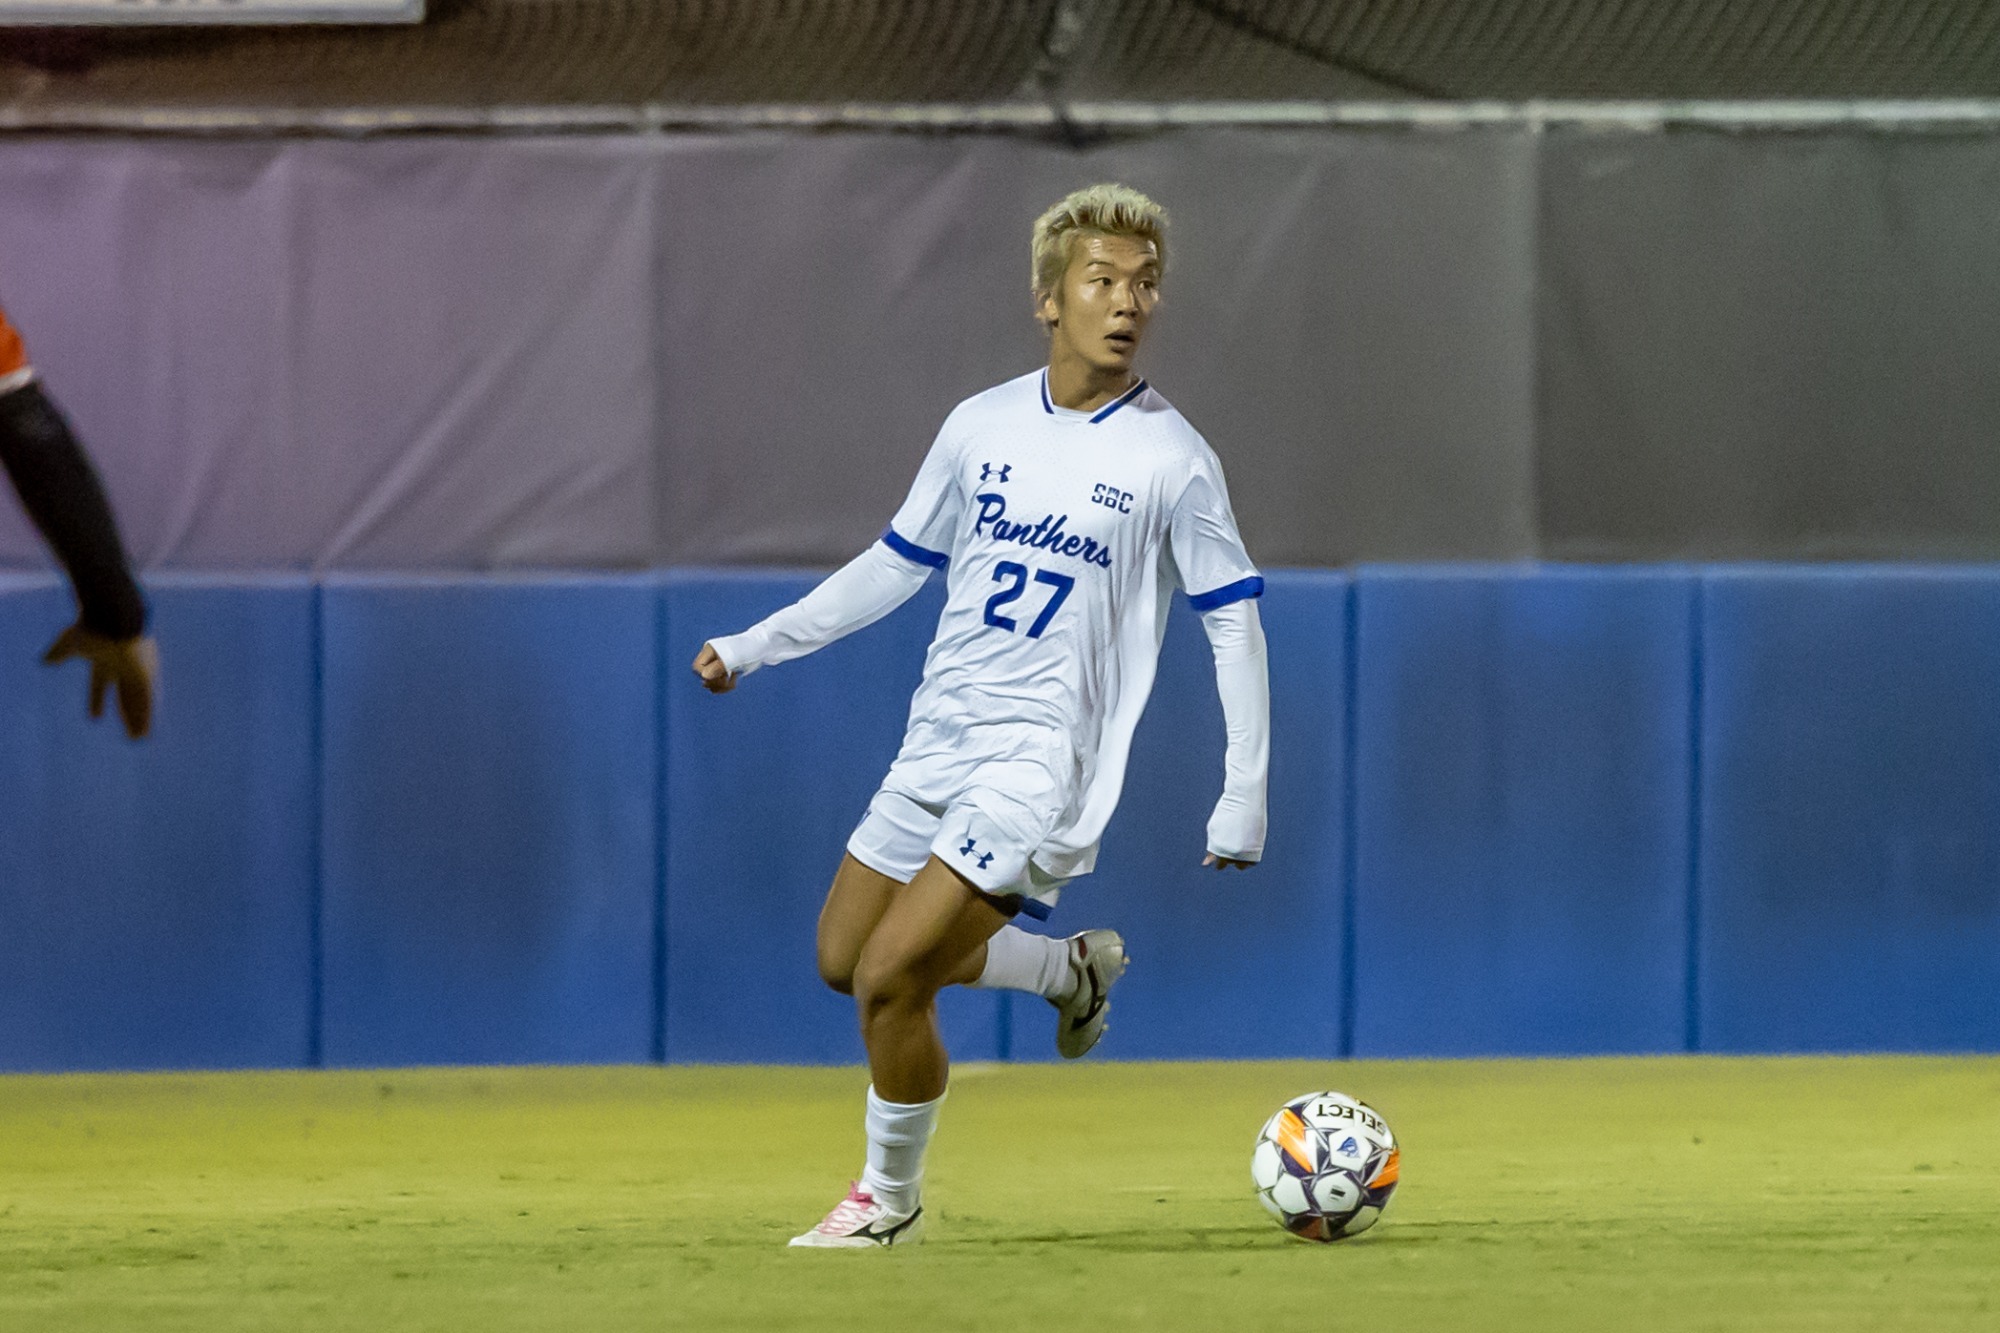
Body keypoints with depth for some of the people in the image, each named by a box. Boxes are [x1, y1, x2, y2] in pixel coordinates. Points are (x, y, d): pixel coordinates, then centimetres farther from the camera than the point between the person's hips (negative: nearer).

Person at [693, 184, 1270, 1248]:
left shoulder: (1171, 461, -8)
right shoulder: (982, 427, 5)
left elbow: (1234, 623, -4)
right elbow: (896, 565, 17)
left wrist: (1244, 795, -8)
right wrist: (753, 647, 14)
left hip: (1041, 763, -6)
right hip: (936, 747, 6)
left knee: (890, 979, -15)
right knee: (844, 959, 12)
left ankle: (891, 1199, 9)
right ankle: (1074, 970, 31)